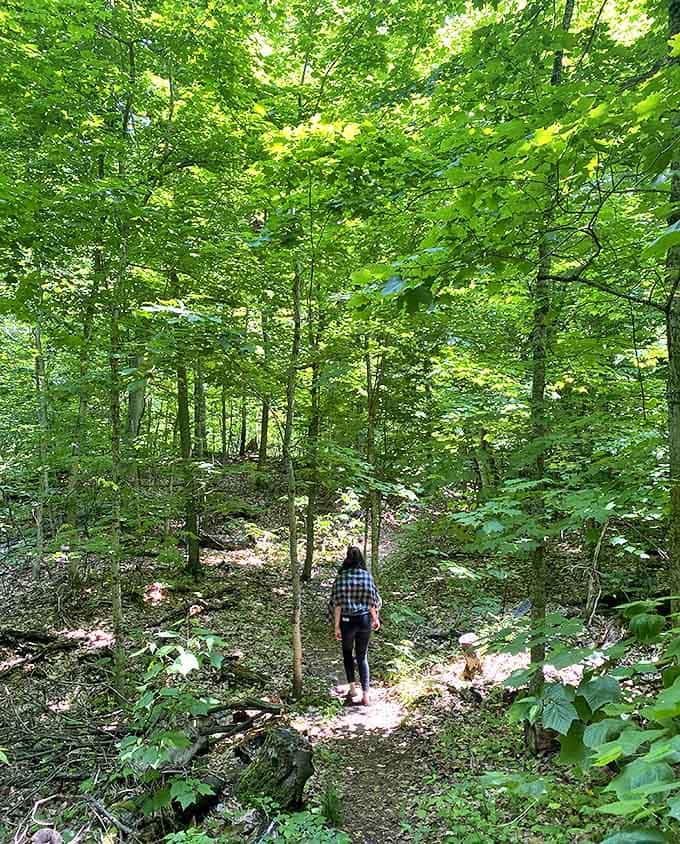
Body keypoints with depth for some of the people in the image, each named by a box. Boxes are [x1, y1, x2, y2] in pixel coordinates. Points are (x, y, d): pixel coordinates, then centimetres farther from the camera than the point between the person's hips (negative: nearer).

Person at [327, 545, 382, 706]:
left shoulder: (341, 577, -10)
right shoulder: (367, 575, -5)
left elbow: (338, 603, -11)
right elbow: (372, 600, 1)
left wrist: (337, 626, -5)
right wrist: (375, 618, 16)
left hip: (347, 621, -2)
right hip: (364, 620, 2)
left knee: (347, 653, 22)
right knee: (362, 656, 12)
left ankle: (352, 686, 17)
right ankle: (365, 695, 8)